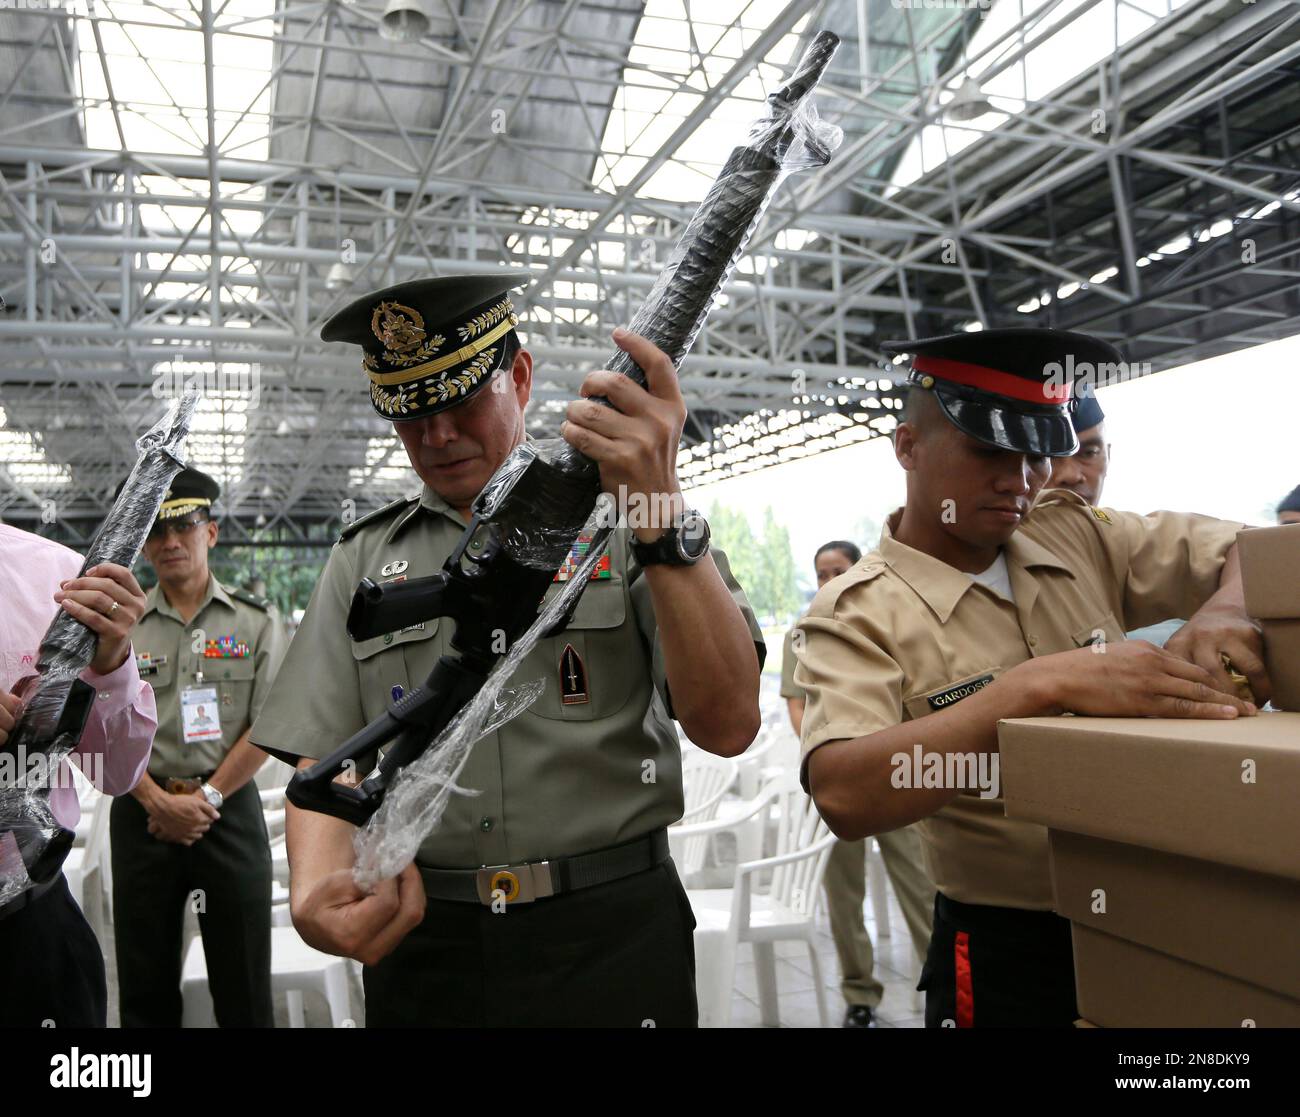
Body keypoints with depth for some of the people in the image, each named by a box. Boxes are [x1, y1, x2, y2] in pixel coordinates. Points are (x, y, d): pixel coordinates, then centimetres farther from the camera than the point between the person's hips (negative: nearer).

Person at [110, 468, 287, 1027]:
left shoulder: (256, 620, 2)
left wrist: (206, 799, -10)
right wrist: (159, 802, -11)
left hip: (229, 808, -1)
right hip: (142, 812, 2)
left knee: (242, 981, 5)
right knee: (145, 980, 11)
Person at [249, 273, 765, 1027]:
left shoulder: (619, 513, -4)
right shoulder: (364, 559, 6)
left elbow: (728, 724, -15)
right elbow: (326, 762, 2)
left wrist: (660, 512, -25)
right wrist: (316, 891, -18)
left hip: (612, 939, -2)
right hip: (418, 940, 3)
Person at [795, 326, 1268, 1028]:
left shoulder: (1080, 537, -1)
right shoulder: (857, 615, -16)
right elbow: (844, 797, -31)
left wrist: (1229, 610, -21)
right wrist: (1043, 685, -38)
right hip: (1010, 957, -5)